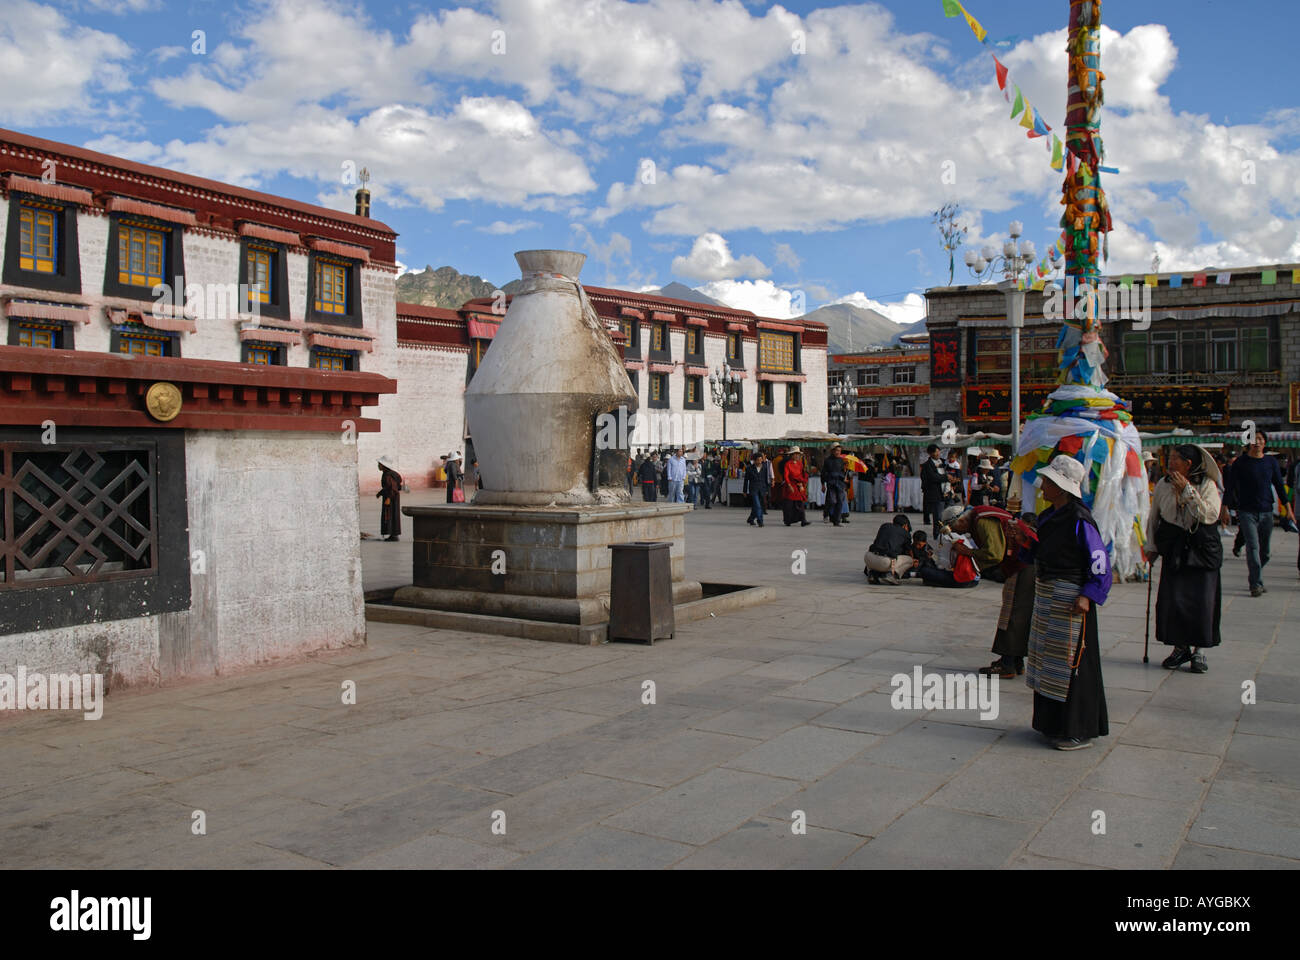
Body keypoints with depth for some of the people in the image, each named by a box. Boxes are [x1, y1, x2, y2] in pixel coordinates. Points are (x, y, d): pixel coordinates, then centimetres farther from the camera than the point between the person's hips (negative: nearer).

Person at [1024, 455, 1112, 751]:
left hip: (1070, 597, -9)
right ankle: (1053, 723, 29)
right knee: (1048, 658, 16)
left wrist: (1087, 595, -23)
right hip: (1046, 593, 9)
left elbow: (1100, 561, -17)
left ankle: (1080, 731, 10)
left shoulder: (1079, 520, -17)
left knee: (1071, 661, -2)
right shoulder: (1048, 517, 9)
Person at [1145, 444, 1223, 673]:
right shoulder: (1163, 484, 4)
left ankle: (1198, 650, 12)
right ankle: (1180, 648, 13)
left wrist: (1187, 490, -19)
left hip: (1202, 549, -2)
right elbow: (1153, 517, 15)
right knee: (1171, 600, -3)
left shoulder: (1207, 485, -5)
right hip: (1173, 549, 2)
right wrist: (1151, 546, 11)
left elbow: (1210, 515, -18)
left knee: (1201, 600, -2)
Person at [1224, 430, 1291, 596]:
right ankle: (1256, 584, -16)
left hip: (1266, 512, 4)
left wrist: (1287, 507, 5)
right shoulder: (1241, 462, 0)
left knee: (1264, 552, 9)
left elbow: (1279, 486, 12)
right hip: (1247, 512, -4)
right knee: (1253, 547, -14)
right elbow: (1230, 487, 2)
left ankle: (1254, 578, 27)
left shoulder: (1271, 462, 8)